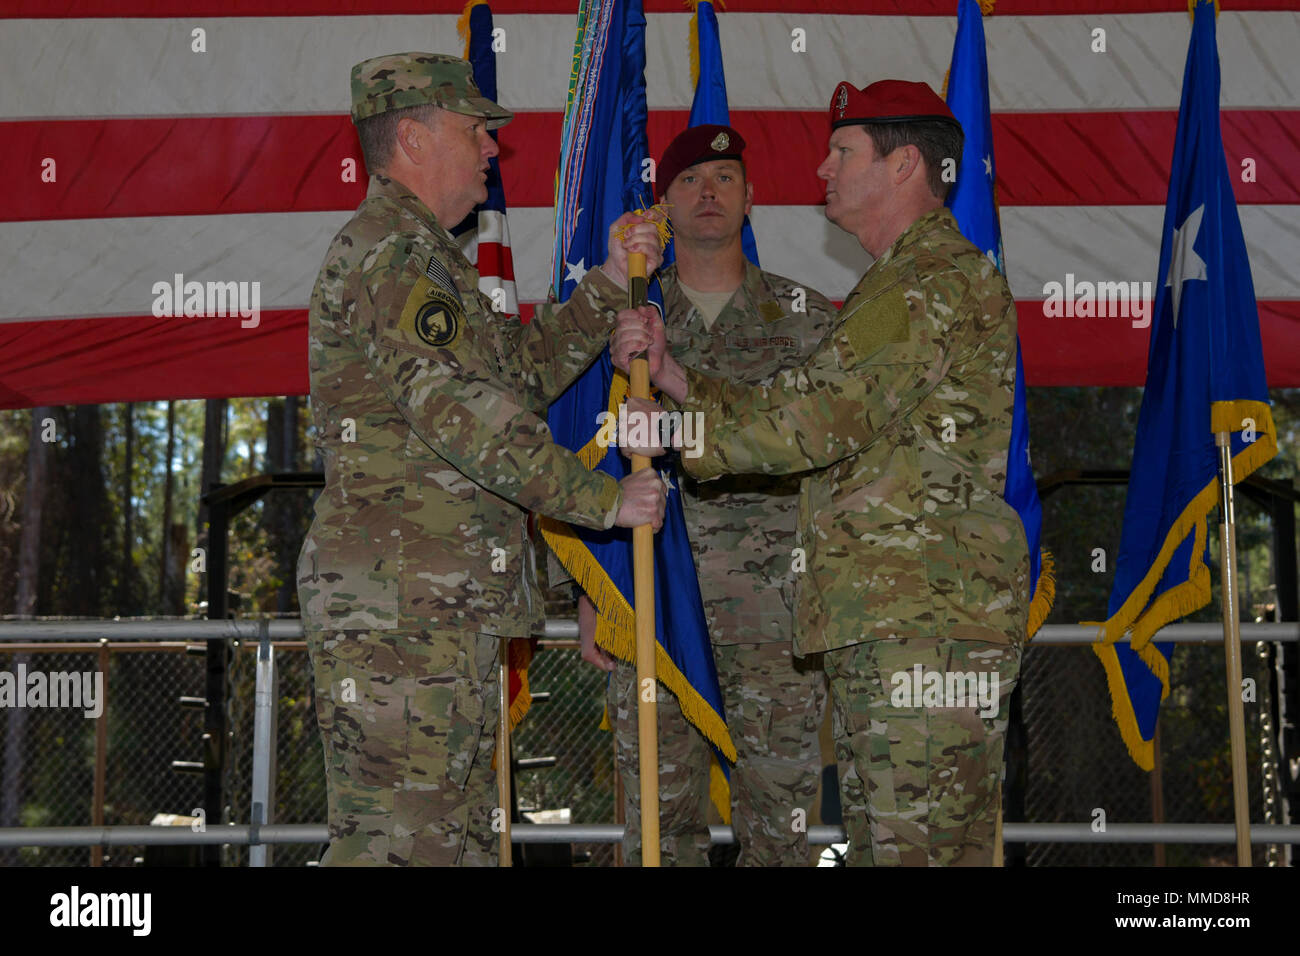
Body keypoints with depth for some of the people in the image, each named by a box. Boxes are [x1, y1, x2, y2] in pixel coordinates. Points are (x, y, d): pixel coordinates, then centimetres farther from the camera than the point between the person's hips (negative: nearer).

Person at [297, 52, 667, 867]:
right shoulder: (392, 250, -11)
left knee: (461, 830, 13)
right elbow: (460, 410, -19)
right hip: (399, 610, -11)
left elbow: (526, 368, 28)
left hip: (449, 611, 11)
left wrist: (611, 284, 17)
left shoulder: (423, 258, 24)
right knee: (398, 838, -10)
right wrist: (605, 500, -13)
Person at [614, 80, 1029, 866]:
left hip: (927, 623, -11)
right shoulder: (905, 285, 26)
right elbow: (799, 415, 19)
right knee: (878, 842, 12)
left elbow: (812, 424, -18)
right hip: (882, 624, 11)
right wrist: (674, 376, 8)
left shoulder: (942, 282, -10)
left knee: (925, 849, -10)